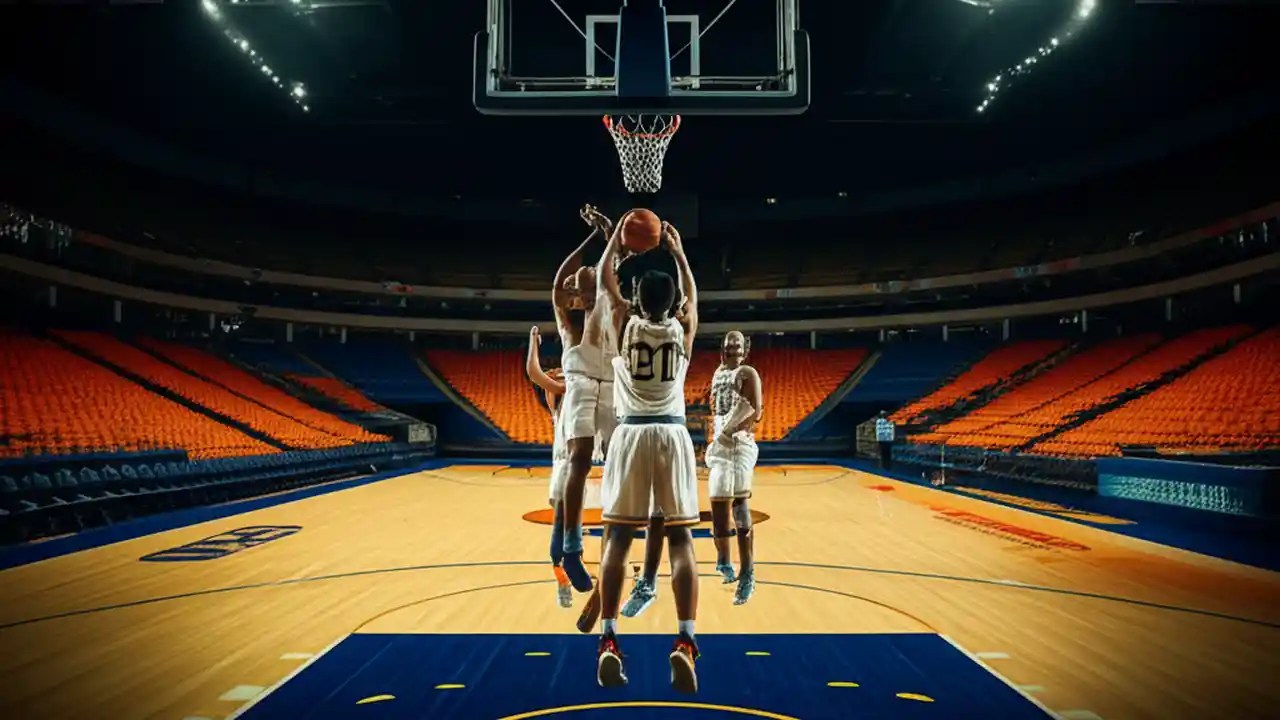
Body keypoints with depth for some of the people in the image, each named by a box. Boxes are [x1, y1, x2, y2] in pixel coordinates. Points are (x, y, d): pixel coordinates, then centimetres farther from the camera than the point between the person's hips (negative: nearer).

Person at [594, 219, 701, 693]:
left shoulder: (625, 325, 5)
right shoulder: (684, 329, 8)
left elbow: (604, 278, 23)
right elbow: (693, 292, 31)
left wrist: (617, 240, 34)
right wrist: (678, 251, 40)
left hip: (631, 434, 0)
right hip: (673, 434, 1)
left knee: (617, 536, 2)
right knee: (680, 537, 0)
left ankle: (608, 641, -4)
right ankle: (685, 642, -10)